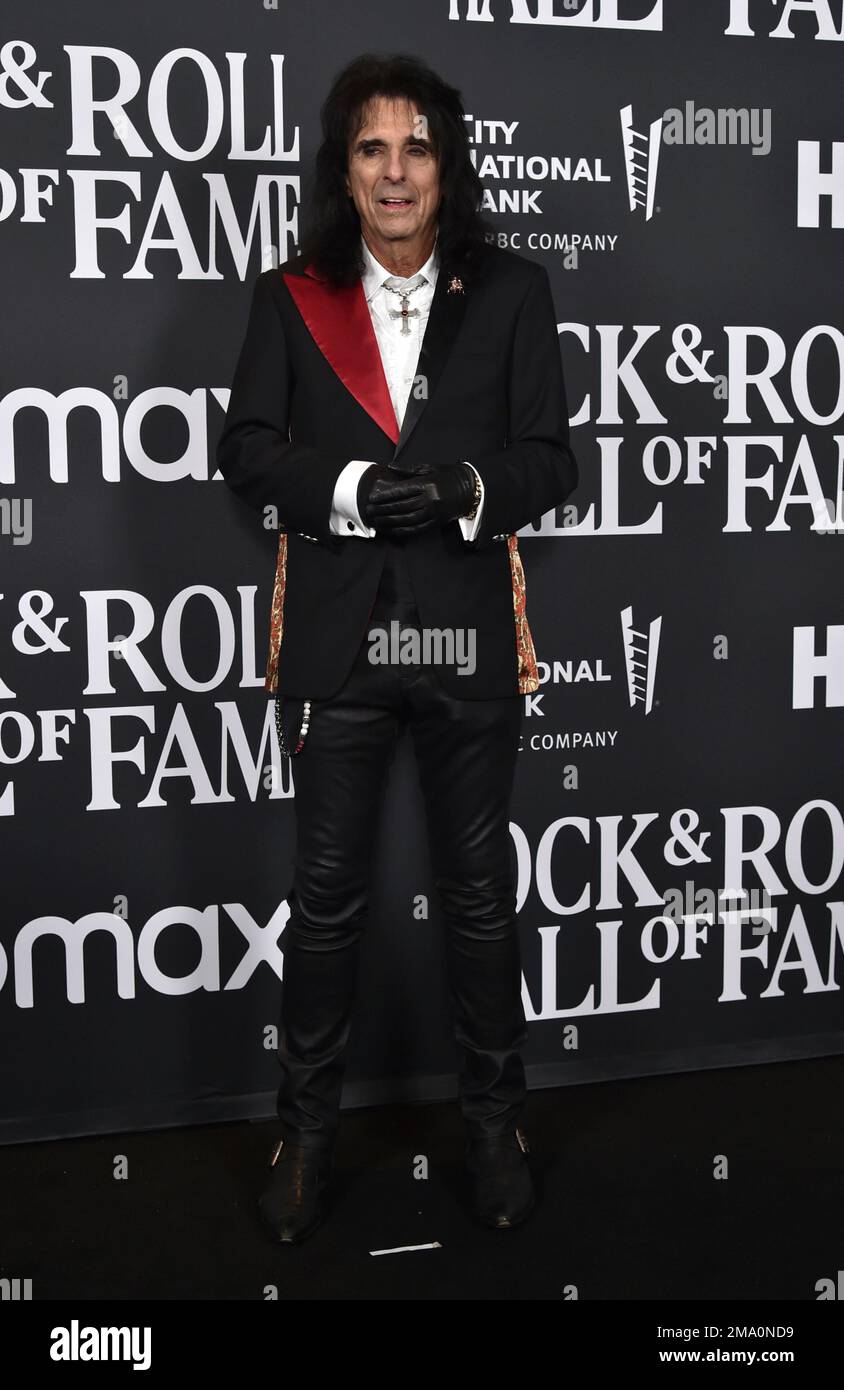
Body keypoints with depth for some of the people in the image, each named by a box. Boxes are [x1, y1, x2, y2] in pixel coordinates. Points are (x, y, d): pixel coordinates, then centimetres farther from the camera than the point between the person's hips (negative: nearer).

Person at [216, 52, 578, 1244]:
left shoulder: (511, 294, 4)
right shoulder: (291, 298, 6)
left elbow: (551, 459, 1)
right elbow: (245, 449, 1)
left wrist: (468, 487, -19)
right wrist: (349, 489, -17)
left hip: (469, 630, 0)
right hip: (337, 633, 0)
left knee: (481, 891, 12)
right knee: (327, 896, 10)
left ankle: (494, 1120, 30)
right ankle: (308, 1128, 27)